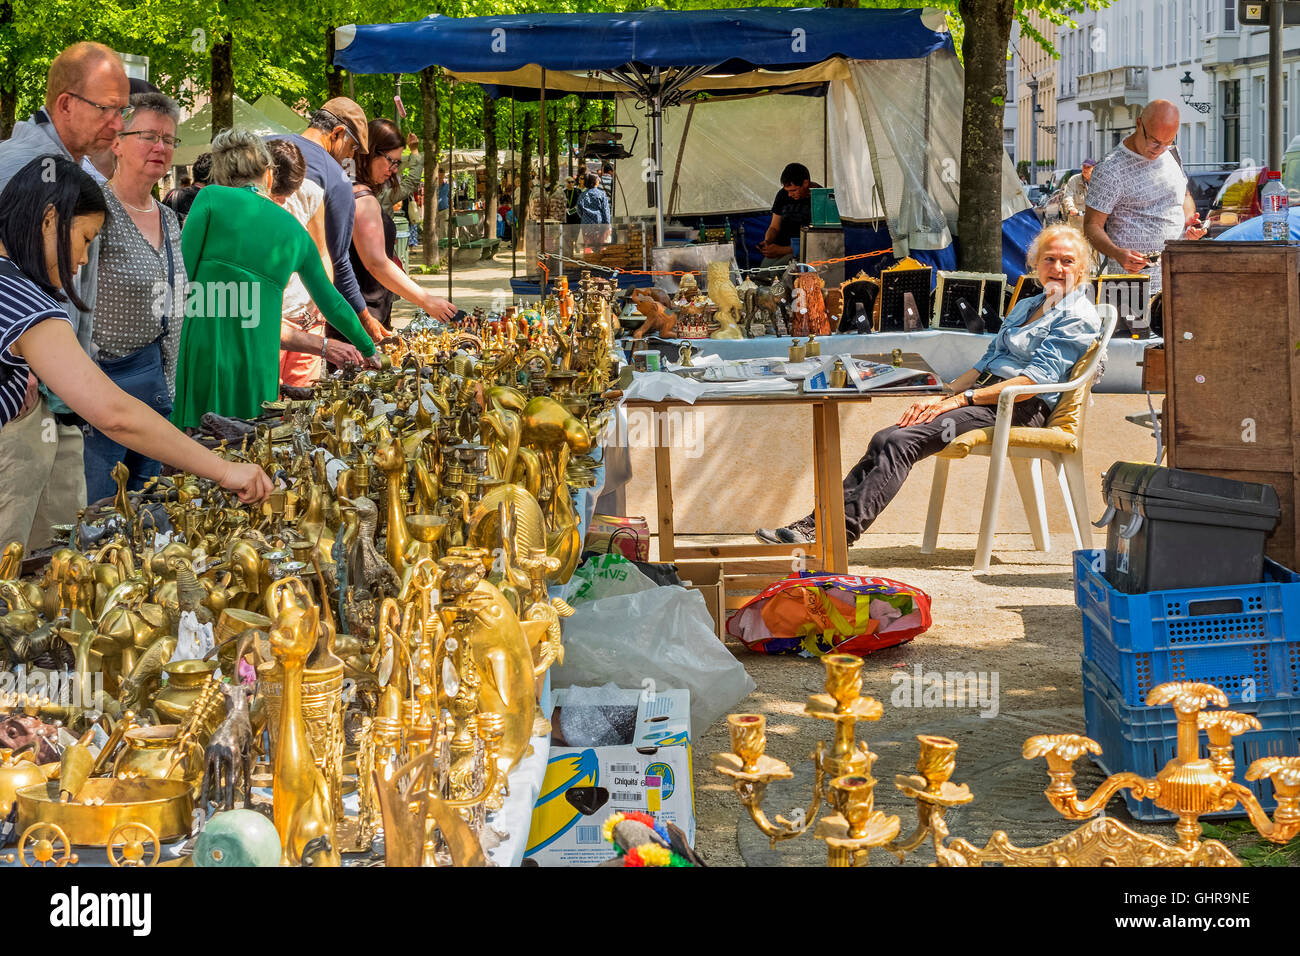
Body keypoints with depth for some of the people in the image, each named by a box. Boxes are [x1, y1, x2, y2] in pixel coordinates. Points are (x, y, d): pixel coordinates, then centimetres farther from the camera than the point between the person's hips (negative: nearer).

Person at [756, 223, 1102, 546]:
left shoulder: (1079, 316, -2)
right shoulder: (1025, 307, 25)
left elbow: (1037, 378, -14)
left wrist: (962, 399, -18)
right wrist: (942, 397, 4)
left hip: (1021, 409, -8)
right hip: (986, 396, 8)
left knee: (900, 442, -25)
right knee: (885, 439, -13)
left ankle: (840, 531, -33)